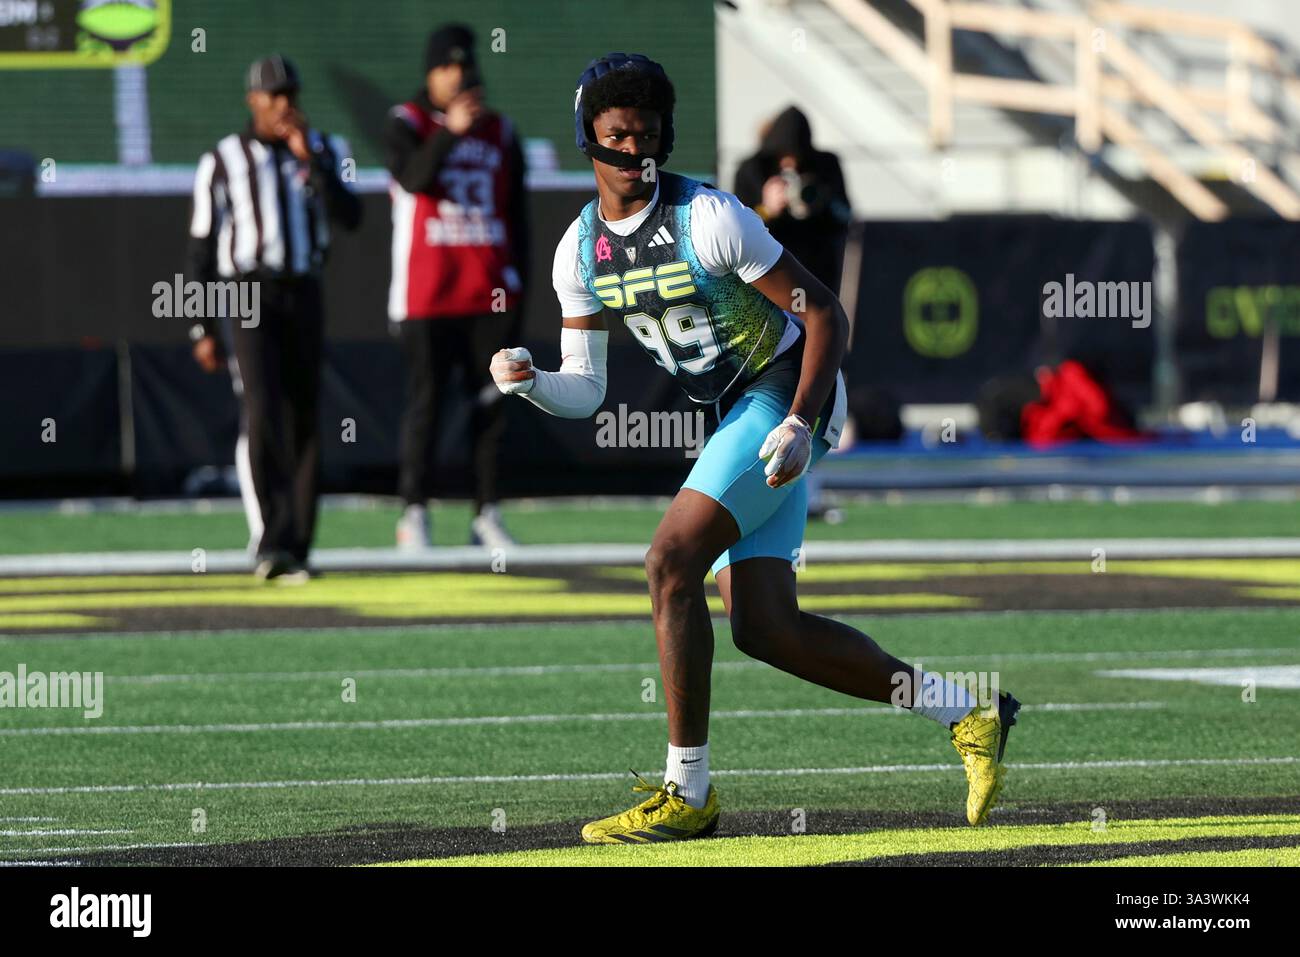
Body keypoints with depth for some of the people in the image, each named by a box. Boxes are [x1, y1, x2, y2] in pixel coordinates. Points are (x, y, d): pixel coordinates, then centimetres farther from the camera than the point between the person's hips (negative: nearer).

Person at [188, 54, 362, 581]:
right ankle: (268, 542, -24)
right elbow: (202, 249, 3)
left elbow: (350, 217, -9)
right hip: (245, 296, -3)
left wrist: (309, 158, -16)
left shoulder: (323, 153, 8)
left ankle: (293, 551, 11)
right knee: (261, 413, -18)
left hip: (303, 296, 3)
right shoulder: (222, 162, 1)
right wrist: (204, 330, -1)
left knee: (303, 420, 3)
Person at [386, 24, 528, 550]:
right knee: (425, 401, -3)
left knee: (491, 402, 2)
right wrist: (451, 132, -27)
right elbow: (412, 178, -18)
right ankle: (414, 512, 1)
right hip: (427, 290, -4)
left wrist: (517, 286, 9)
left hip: (491, 292, 4)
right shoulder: (407, 123, 2)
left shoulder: (500, 132, 12)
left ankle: (486, 513, 6)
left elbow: (517, 216, 14)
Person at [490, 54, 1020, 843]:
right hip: (735, 415, 8)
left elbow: (826, 314, -14)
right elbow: (584, 393, 7)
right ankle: (968, 714, 12)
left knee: (672, 562, -20)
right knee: (765, 630, -1)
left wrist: (798, 424, -24)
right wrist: (528, 382, -15)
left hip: (784, 397, -8)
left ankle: (688, 794, -14)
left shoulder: (708, 219, -17)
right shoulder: (581, 251, 3)